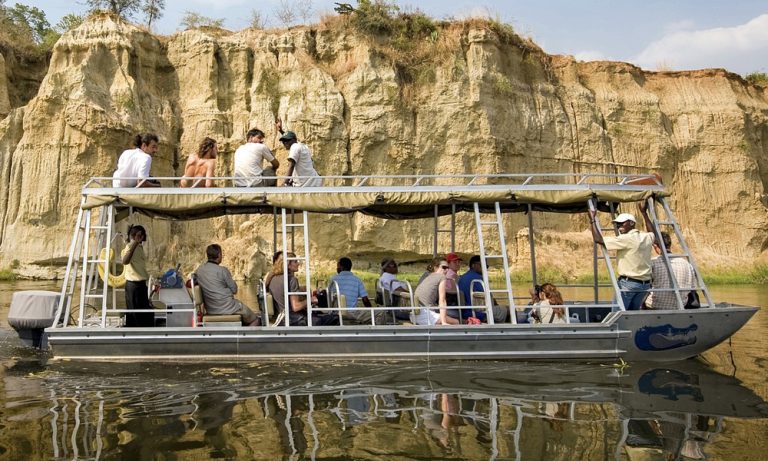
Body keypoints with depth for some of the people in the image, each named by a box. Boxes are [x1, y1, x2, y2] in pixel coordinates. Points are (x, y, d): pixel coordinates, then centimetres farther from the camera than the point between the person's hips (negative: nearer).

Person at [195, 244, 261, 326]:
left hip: (210, 310, 8)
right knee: (255, 319, 11)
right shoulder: (222, 270, -18)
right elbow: (234, 290, -11)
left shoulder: (199, 270, 1)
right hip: (227, 308, -7)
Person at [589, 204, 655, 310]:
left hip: (628, 283, -8)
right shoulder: (647, 237, 9)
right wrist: (644, 213, 41)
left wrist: (593, 219, -9)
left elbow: (598, 239, -18)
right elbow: (653, 232, 36)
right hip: (645, 284, 8)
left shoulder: (626, 239, -14)